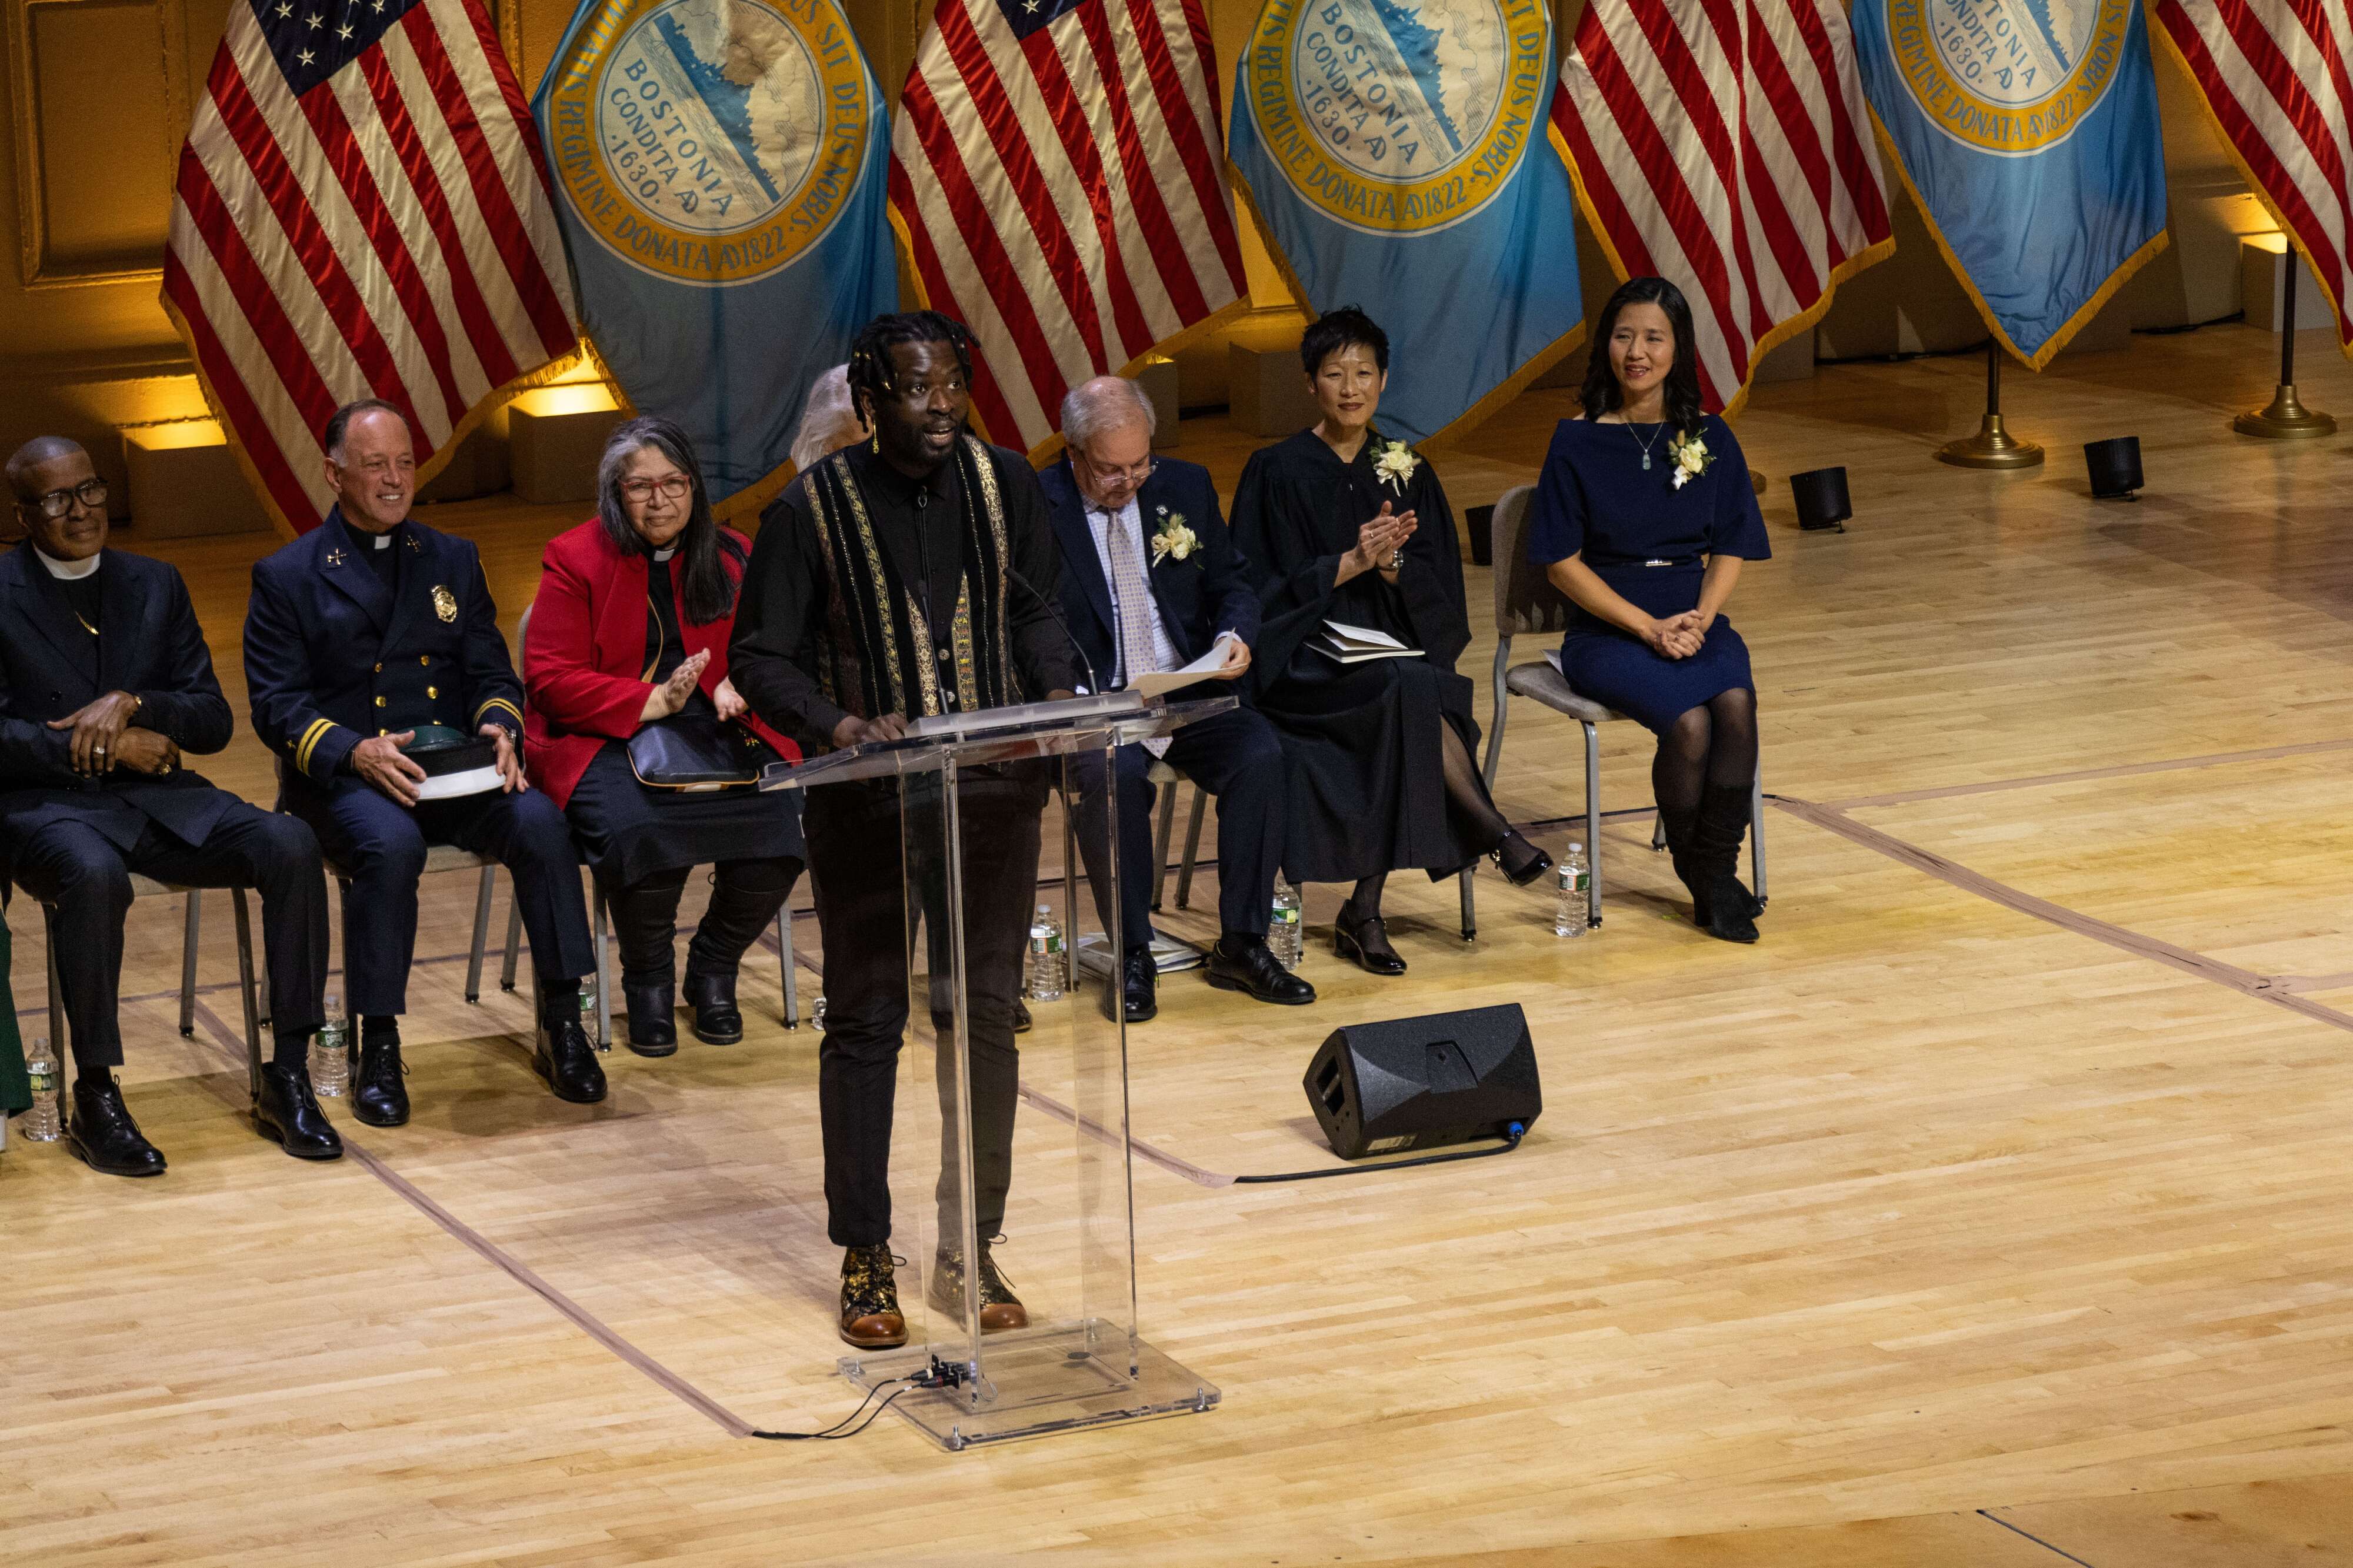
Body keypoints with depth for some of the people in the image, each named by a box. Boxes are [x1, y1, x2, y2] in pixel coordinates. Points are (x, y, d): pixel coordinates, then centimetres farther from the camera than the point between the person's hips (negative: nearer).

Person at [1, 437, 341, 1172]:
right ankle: (95, 1097, -27)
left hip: (156, 793, 5)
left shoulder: (155, 585, 14)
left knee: (292, 847, -21)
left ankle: (288, 1078, -16)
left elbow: (214, 720, 9)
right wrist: (103, 748, -14)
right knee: (94, 874, -40)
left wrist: (132, 704, -10)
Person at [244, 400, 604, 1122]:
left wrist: (498, 727, -11)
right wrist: (356, 751, -20)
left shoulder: (454, 561, 18)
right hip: (343, 779, -3)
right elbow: (277, 705, -2)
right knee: (391, 844, -37)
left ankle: (562, 1027, -19)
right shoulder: (286, 577, 6)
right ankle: (378, 1050, -26)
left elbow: (491, 672, 14)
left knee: (541, 821, -28)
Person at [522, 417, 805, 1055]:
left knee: (777, 821, -27)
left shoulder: (733, 558, 13)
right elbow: (549, 679, -5)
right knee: (637, 828, -37)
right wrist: (655, 702, -17)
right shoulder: (575, 560, 1)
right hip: (606, 740, -3)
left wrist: (735, 686, -7)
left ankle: (714, 967, 1)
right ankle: (649, 979, -6)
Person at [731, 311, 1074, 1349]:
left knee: (987, 1019, 7)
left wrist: (1056, 693, -6)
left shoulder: (1005, 486, 4)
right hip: (867, 804, -3)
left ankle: (970, 1254, 17)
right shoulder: (813, 510, -7)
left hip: (993, 793, 3)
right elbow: (761, 660, -5)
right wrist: (836, 726, -23)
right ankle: (864, 1259, 14)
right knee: (865, 1024, 3)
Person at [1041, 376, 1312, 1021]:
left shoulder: (1186, 488, 8)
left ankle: (1240, 945, -14)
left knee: (1260, 754, -24)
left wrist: (1235, 635, -8)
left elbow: (1232, 582, 16)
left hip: (1190, 695, 4)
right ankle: (1132, 956, -20)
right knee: (1113, 775, -35)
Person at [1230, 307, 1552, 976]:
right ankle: (1494, 831, -26)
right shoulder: (1277, 471, 0)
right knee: (1407, 692, -34)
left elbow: (1437, 592, 8)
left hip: (1391, 647, 3)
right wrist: (1352, 562, -17)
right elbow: (1260, 588, -6)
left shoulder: (1407, 473, 11)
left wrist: (1391, 564, -14)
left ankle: (1363, 912, -26)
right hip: (1303, 658, -3)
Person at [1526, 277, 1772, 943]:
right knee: (1689, 723, -30)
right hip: (1608, 631, -3)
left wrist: (1701, 618, -11)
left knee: (1736, 703, -30)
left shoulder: (1709, 439, 8)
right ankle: (1695, 870, -8)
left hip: (1696, 621, 3)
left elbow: (1730, 549, 9)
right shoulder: (1578, 443, -1)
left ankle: (1717, 871, -20)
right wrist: (1648, 627, -13)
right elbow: (1562, 561, -4)